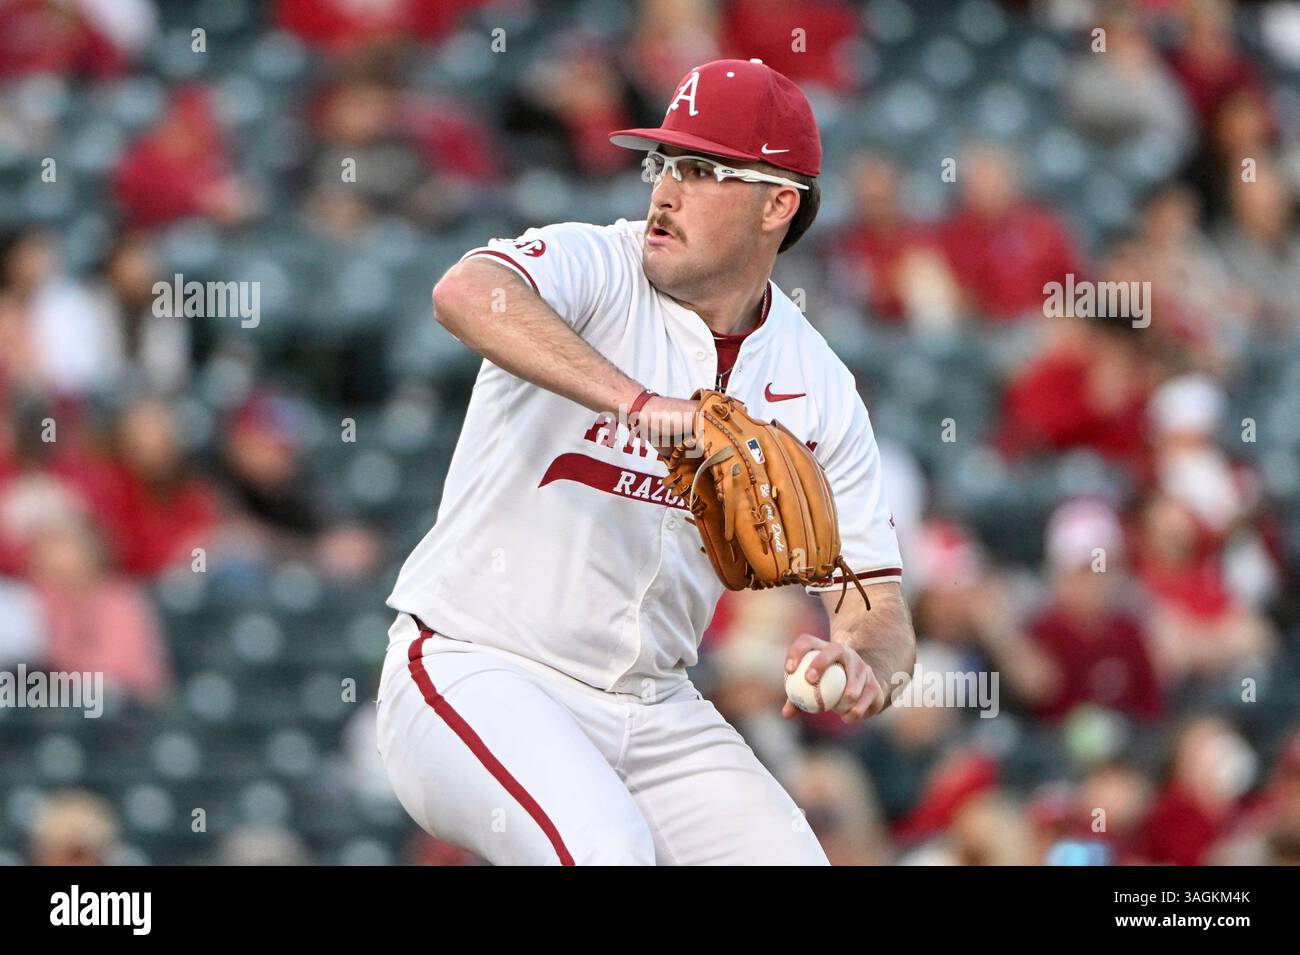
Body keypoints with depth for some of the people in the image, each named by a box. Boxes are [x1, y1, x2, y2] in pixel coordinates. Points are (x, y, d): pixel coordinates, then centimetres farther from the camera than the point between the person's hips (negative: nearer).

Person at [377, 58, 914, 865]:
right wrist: (637, 401, -46)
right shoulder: (594, 268, -10)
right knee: (606, 849, -30)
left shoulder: (818, 388, 4)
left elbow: (876, 601, 3)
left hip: (656, 711, 6)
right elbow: (467, 293, -34)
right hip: (475, 671, -6)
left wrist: (862, 664, -22)